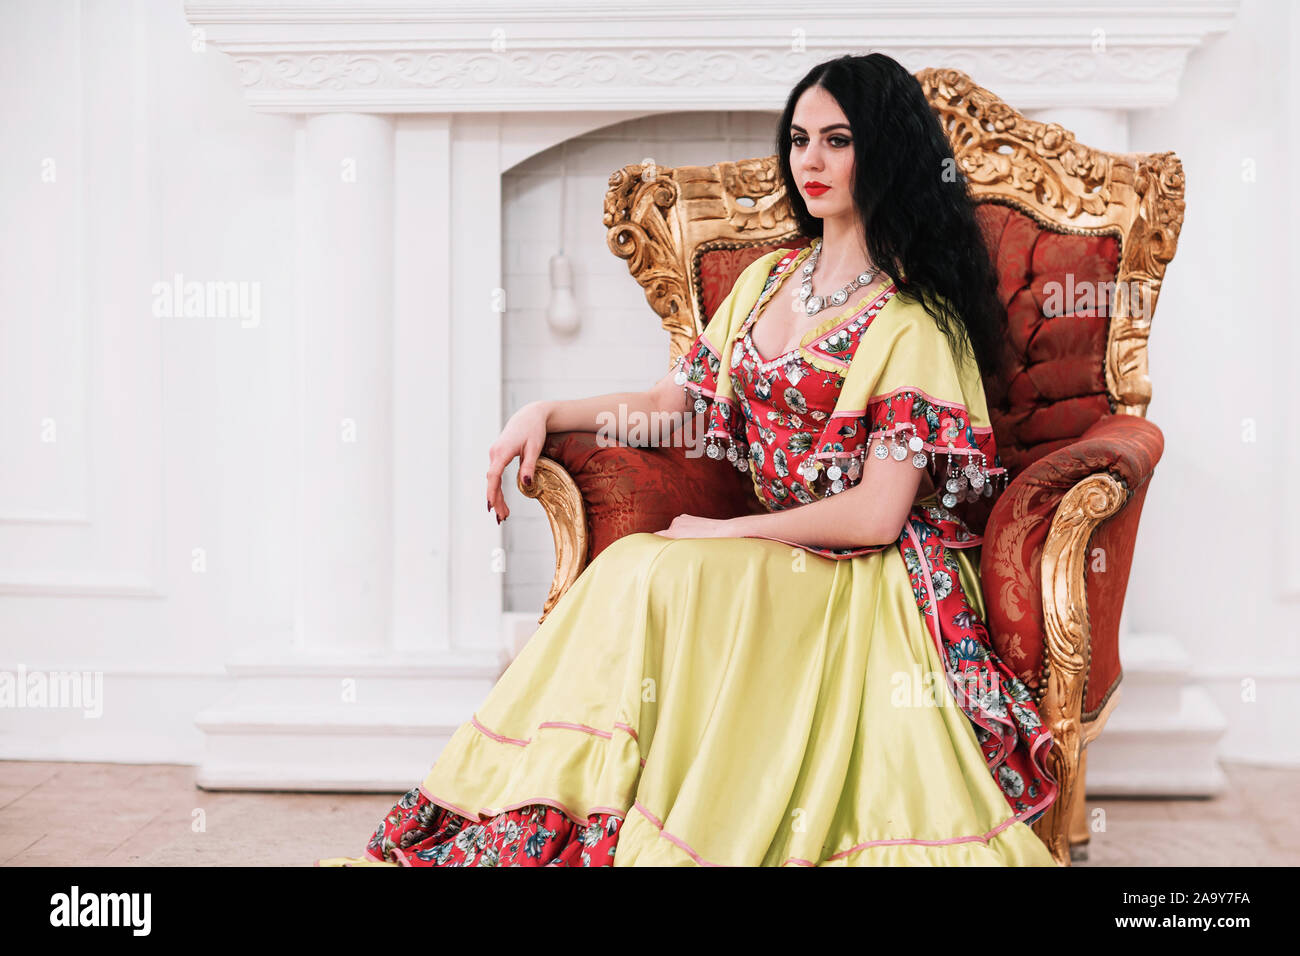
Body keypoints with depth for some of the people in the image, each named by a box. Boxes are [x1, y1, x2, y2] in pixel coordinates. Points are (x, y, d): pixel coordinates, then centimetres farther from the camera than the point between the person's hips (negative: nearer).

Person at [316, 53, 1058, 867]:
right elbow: (676, 399, 19)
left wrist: (722, 533, -9)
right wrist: (546, 414, 7)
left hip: (871, 579, -6)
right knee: (633, 573, -23)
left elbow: (876, 515, -15)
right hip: (782, 559, 6)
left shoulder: (913, 320, -9)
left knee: (651, 576, -27)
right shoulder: (769, 280, 14)